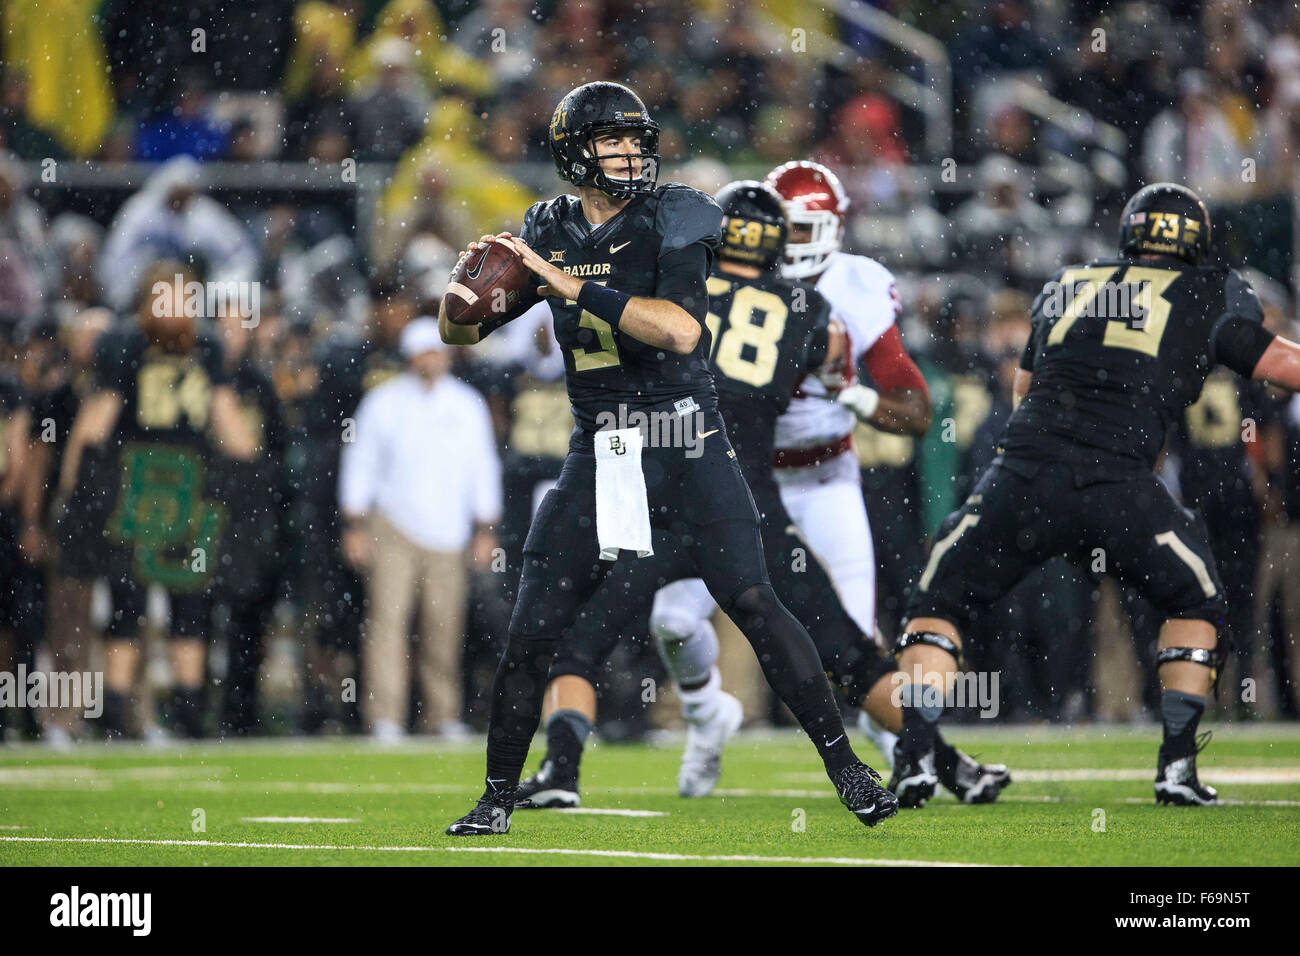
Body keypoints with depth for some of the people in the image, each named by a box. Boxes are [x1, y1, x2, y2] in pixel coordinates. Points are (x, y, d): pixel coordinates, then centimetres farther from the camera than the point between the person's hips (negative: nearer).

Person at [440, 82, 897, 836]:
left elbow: (681, 329, -23)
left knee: (754, 604, -14)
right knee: (532, 631, 0)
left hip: (686, 444, -3)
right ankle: (499, 798, 15)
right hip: (599, 455, 4)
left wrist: (571, 285, -24)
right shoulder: (550, 234, 6)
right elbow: (461, 332, 12)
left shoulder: (672, 220, -7)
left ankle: (846, 768, -6)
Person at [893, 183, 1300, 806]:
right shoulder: (1210, 295, 13)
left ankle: (914, 759, 3)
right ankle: (1177, 765, 15)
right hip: (1118, 487, -2)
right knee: (1196, 607, 24)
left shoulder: (1063, 287, 23)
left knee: (938, 606, 18)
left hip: (1026, 474, 2)